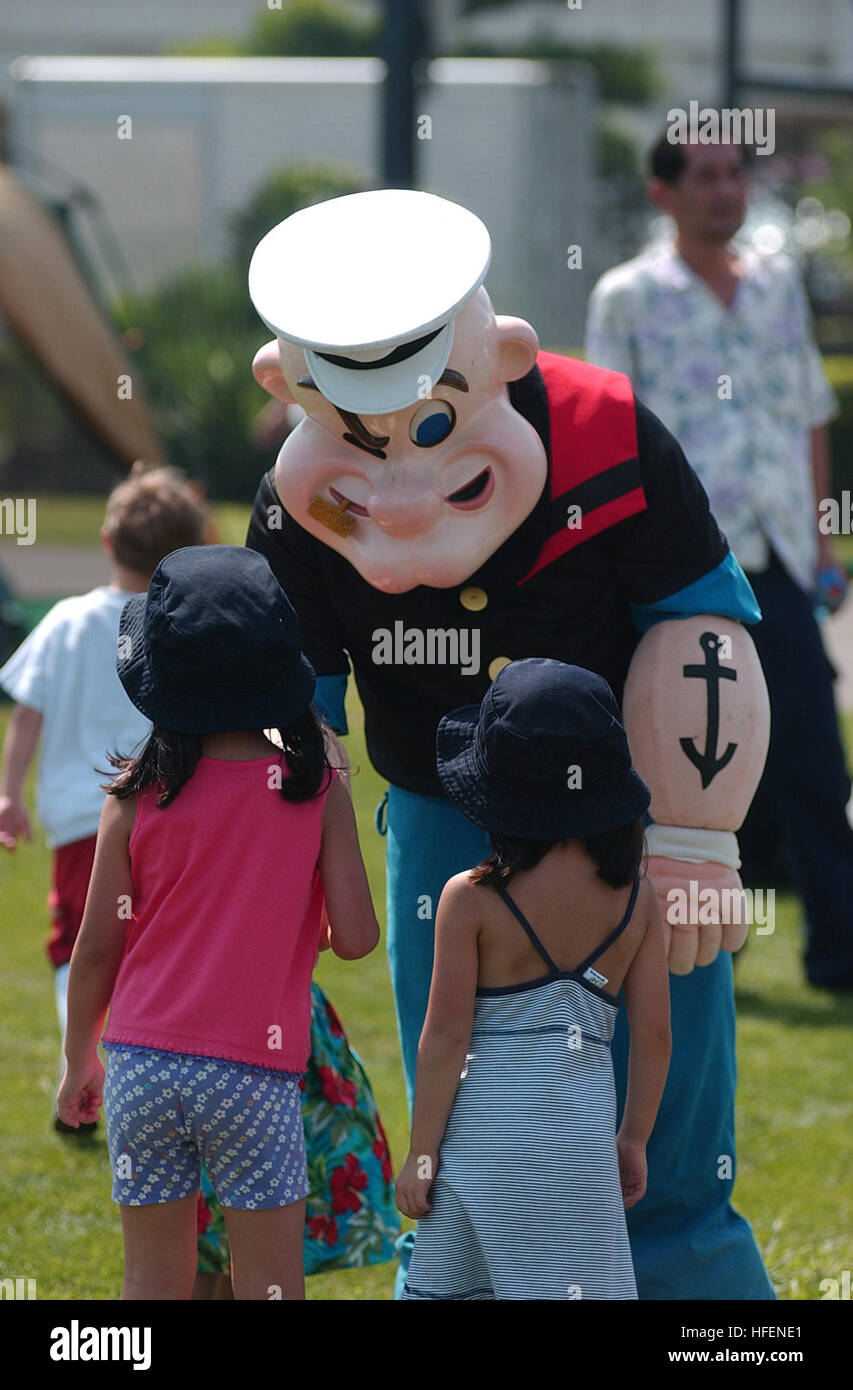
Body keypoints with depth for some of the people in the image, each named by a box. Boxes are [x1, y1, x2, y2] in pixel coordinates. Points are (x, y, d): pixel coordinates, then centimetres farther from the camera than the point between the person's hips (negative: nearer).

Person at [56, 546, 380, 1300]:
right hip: (254, 1069, -2)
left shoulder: (139, 794, -2)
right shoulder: (316, 790, -4)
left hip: (143, 1063, 2)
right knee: (269, 1290, 5)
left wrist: (79, 1060, 16)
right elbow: (355, 937, -7)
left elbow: (97, 946, 2)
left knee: (155, 1281, 11)